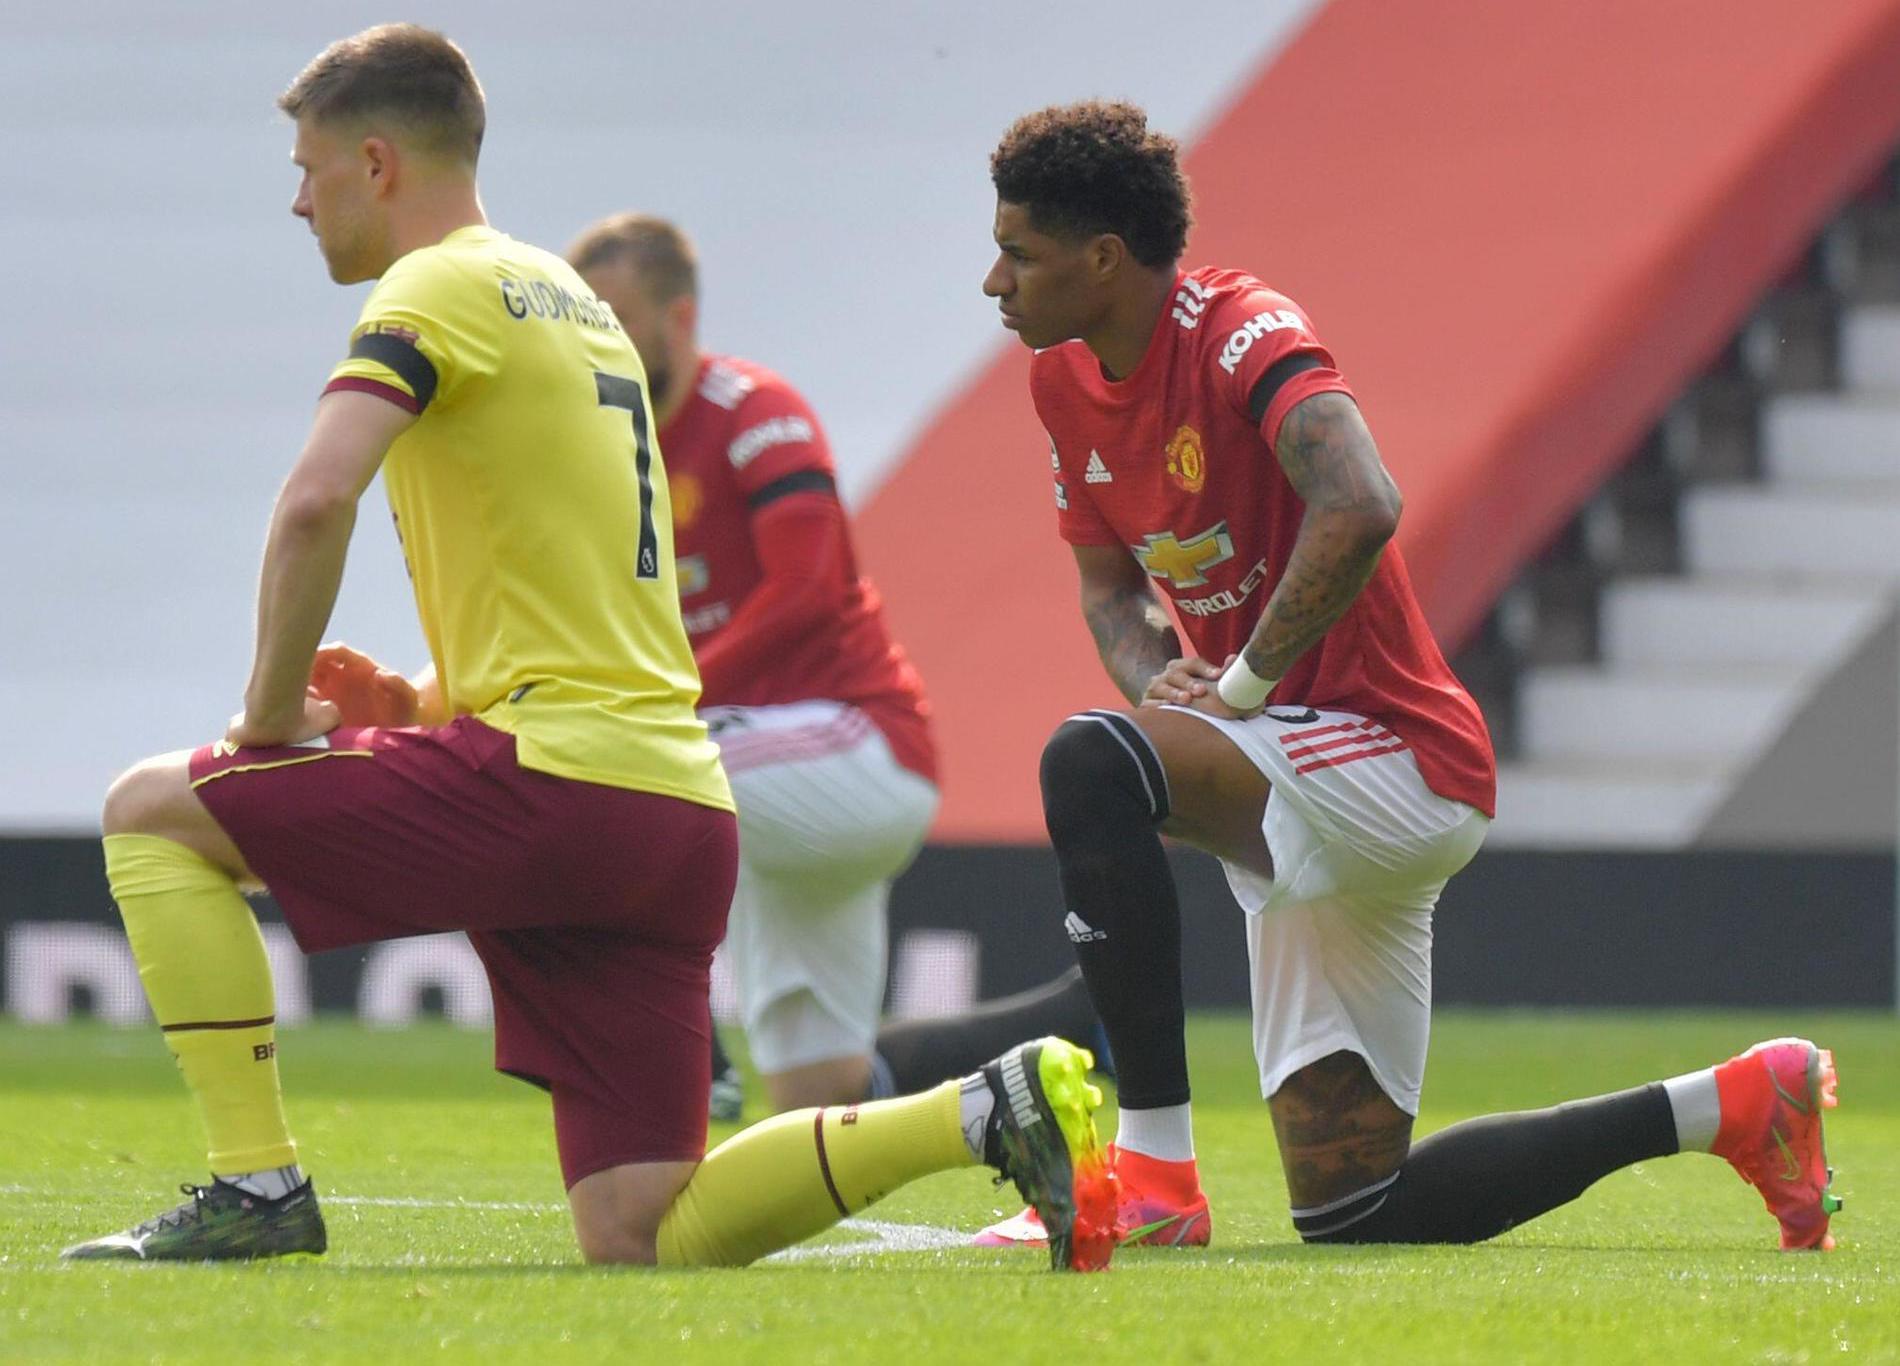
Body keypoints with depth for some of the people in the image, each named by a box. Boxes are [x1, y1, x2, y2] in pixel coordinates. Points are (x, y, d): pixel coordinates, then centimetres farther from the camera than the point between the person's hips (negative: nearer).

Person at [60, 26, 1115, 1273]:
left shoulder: (437, 291, -3)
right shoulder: (574, 305, 25)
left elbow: (316, 500, -21)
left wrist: (273, 716, -8)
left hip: (557, 787, -8)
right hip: (684, 816, 8)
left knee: (152, 812, 5)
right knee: (641, 1246, 4)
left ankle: (258, 1185, -2)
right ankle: (993, 1109, -8)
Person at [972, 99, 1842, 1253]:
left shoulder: (1241, 335, -18)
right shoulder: (1066, 379, 8)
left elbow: (1361, 510, -35)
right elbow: (1112, 590, 18)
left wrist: (1244, 683, -25)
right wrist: (1159, 677, -5)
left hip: (1403, 763, -10)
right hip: (1314, 810, 10)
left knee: (1089, 764, -33)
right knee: (1353, 1216, 9)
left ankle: (1153, 1171, -30)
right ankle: (1732, 1105, 23)